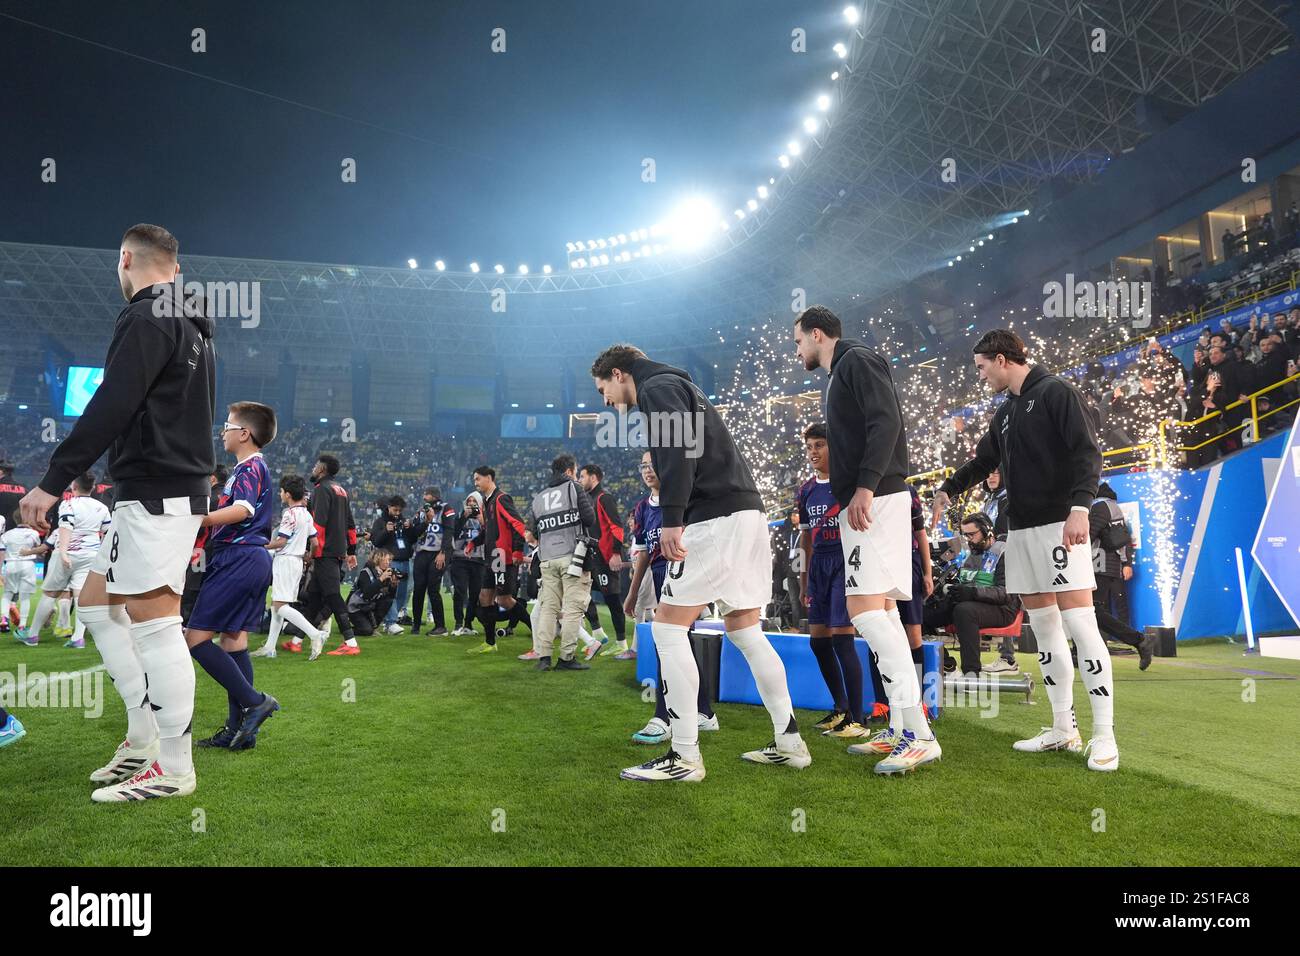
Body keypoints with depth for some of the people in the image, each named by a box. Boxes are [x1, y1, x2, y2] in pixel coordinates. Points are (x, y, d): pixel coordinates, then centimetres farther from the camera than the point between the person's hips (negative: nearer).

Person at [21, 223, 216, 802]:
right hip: (177, 487, 10)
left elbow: (110, 409, -20)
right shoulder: (190, 325, 19)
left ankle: (173, 769, 0)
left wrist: (52, 482, -19)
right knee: (98, 603, 17)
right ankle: (144, 740, 19)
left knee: (154, 624, -7)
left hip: (155, 493, -10)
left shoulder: (146, 319, -11)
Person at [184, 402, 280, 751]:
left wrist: (202, 518, -37)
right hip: (254, 560, 10)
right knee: (233, 640, 10)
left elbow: (244, 509, -27)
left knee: (196, 638, -9)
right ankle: (240, 728, 11)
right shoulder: (253, 467, 21)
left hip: (238, 560, -10)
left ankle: (254, 701, -10)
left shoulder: (249, 467, -9)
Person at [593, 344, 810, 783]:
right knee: (745, 631, 15)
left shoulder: (656, 388, -1)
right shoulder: (678, 387, 28)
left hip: (716, 518, -10)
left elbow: (680, 446, -20)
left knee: (668, 627, -4)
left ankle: (684, 756, -2)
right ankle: (789, 742, 19)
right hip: (748, 513, 10)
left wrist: (671, 518, -26)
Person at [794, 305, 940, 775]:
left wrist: (865, 486, -26)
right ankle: (901, 730, 12)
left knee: (865, 606, -18)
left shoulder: (858, 360, -4)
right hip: (863, 504, 11)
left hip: (876, 500, -11)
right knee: (881, 611, 8)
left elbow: (886, 422, -18)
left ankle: (918, 733, -18)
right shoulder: (841, 374, 25)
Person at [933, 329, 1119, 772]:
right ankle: (1064, 729, 15)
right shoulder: (1005, 412, 19)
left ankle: (1104, 735, -6)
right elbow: (983, 461, 28)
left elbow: (1088, 453, -14)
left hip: (1059, 525, -8)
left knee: (1079, 623, -11)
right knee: (1043, 628, 8)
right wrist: (949, 489, 15)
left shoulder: (1056, 392, -5)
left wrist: (1079, 507, -25)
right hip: (1021, 529, 8)